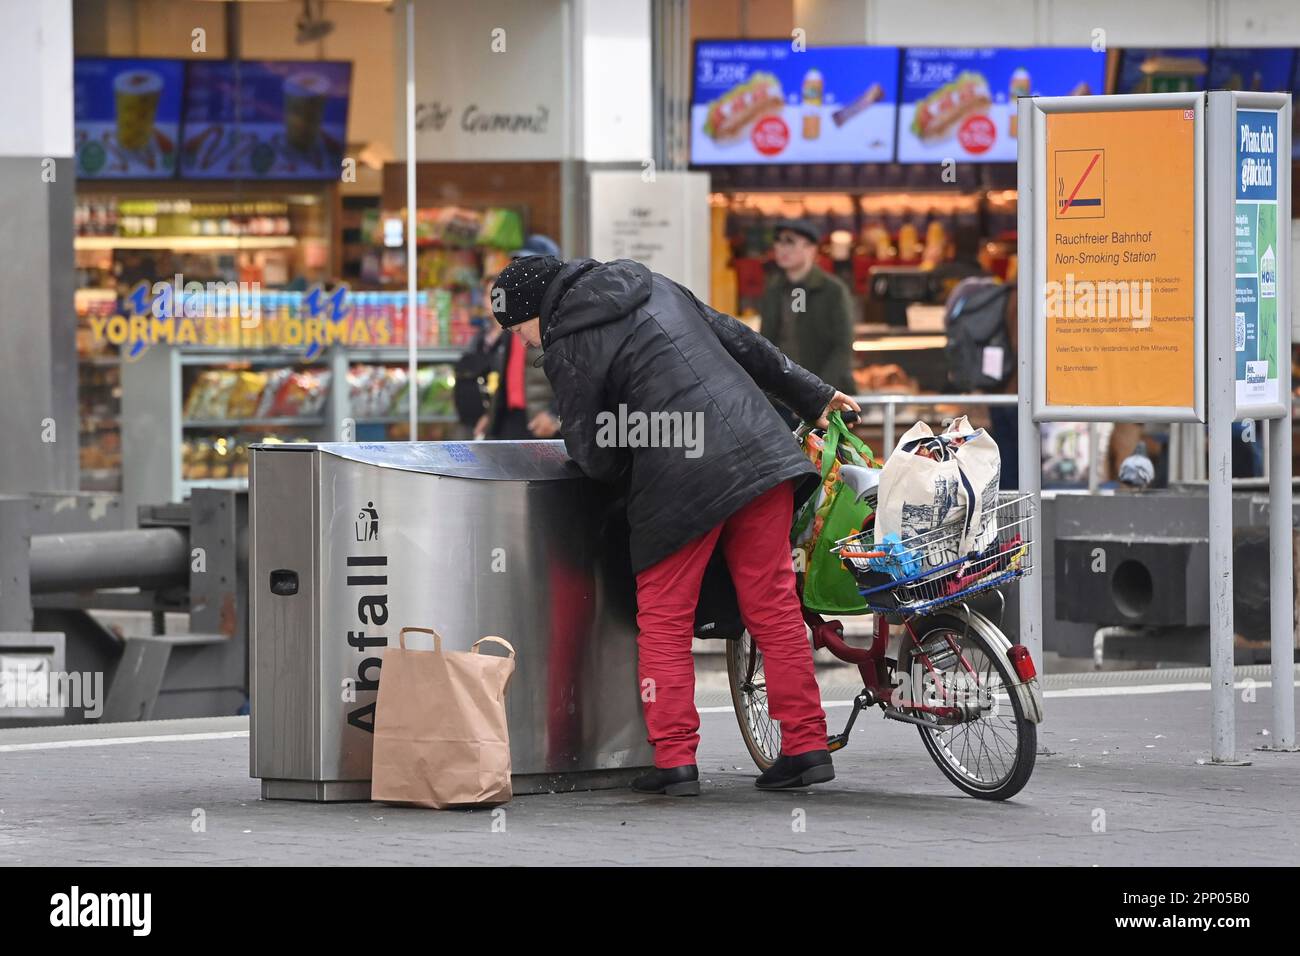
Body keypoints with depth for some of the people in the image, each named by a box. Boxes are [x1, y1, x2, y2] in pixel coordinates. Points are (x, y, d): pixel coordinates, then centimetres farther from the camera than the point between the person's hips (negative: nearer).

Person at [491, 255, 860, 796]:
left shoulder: (570, 350, -4)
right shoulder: (653, 287, 16)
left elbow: (593, 457, -2)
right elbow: (737, 339, 22)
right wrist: (812, 395, 30)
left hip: (680, 483, -6)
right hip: (760, 455, 6)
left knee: (664, 619, 6)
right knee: (773, 607, 9)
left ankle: (675, 760, 1)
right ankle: (807, 748, 9)